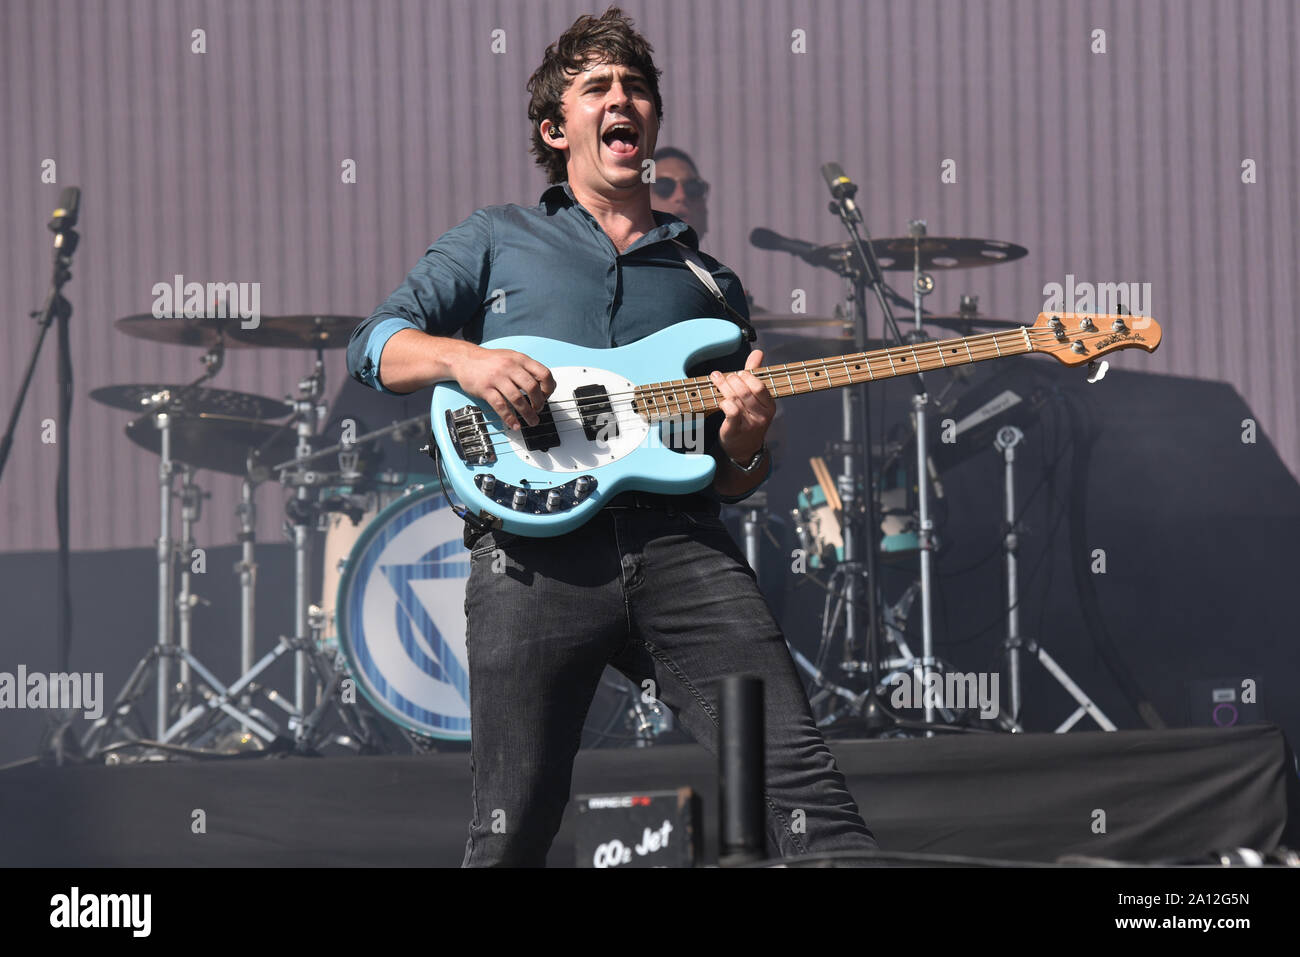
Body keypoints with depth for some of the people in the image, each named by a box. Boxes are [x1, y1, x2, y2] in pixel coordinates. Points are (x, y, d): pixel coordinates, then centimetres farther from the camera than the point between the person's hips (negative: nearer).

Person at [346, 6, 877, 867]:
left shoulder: (706, 279, 25)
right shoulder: (497, 241, 20)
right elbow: (374, 346, 10)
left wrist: (744, 446, -1)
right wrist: (463, 357, -11)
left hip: (681, 547, 2)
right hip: (535, 548, -2)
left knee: (800, 775, -15)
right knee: (514, 827, -3)